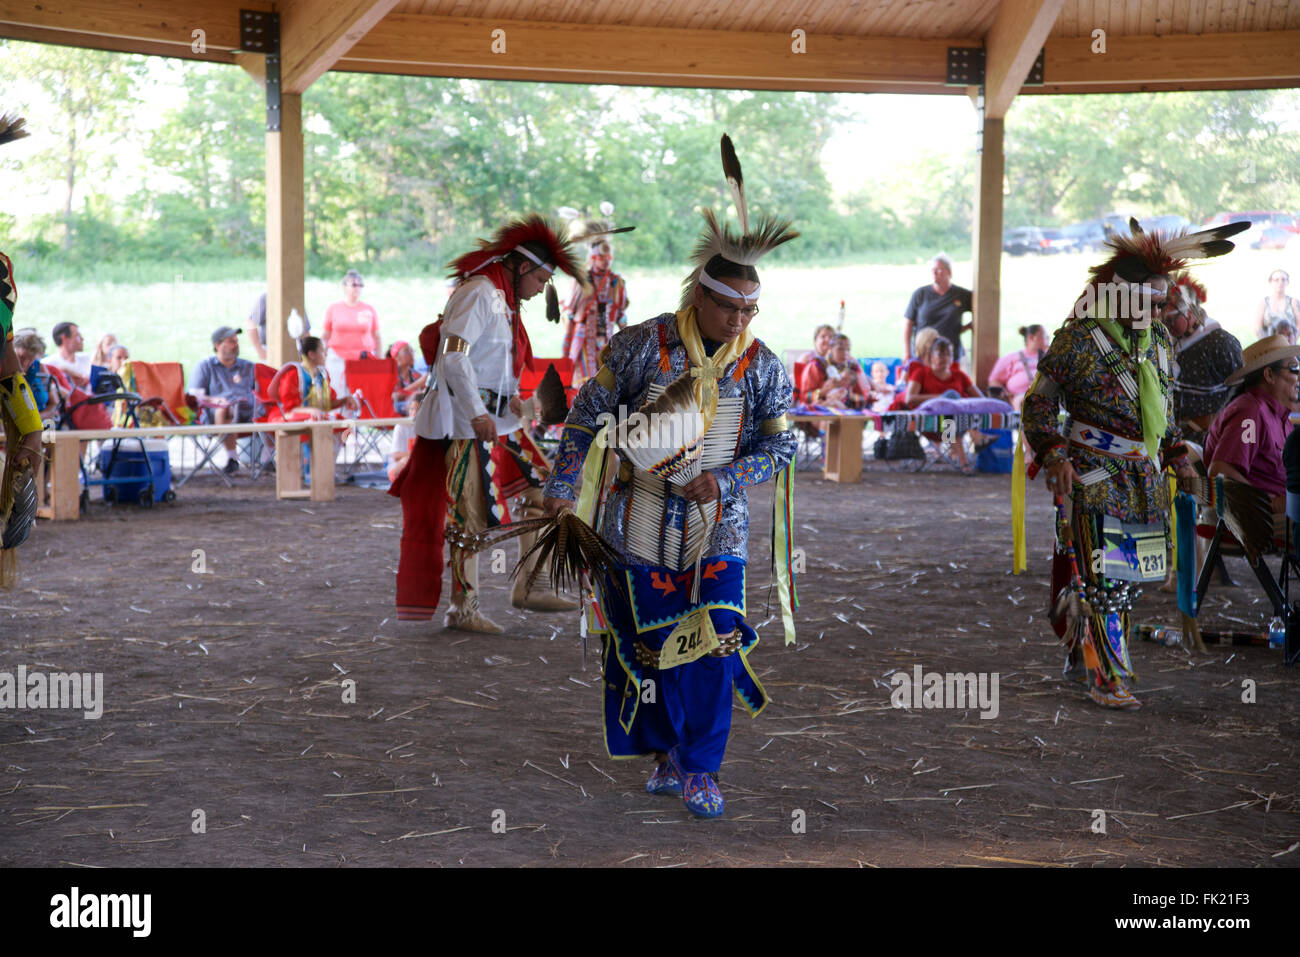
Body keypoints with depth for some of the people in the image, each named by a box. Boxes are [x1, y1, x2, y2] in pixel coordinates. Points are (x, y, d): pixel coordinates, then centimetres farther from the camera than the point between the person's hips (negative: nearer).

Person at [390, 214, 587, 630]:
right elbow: (453, 354, -24)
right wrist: (477, 413, -29)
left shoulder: (503, 300, 17)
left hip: (497, 418, 10)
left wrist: (511, 398, 11)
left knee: (540, 490, 10)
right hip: (467, 422, -10)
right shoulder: (480, 293, -15)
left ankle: (527, 587, 15)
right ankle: (464, 609, 3)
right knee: (473, 516, -6)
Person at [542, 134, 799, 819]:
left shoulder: (762, 366, -3)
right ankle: (666, 751, 28)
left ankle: (699, 768, 11)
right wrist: (563, 489, -3)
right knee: (644, 641, 8)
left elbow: (780, 448, 2)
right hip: (641, 527, -1)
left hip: (717, 532, 1)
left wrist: (724, 481, -13)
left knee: (712, 646, -3)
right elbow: (587, 416, -1)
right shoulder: (642, 346, -9)